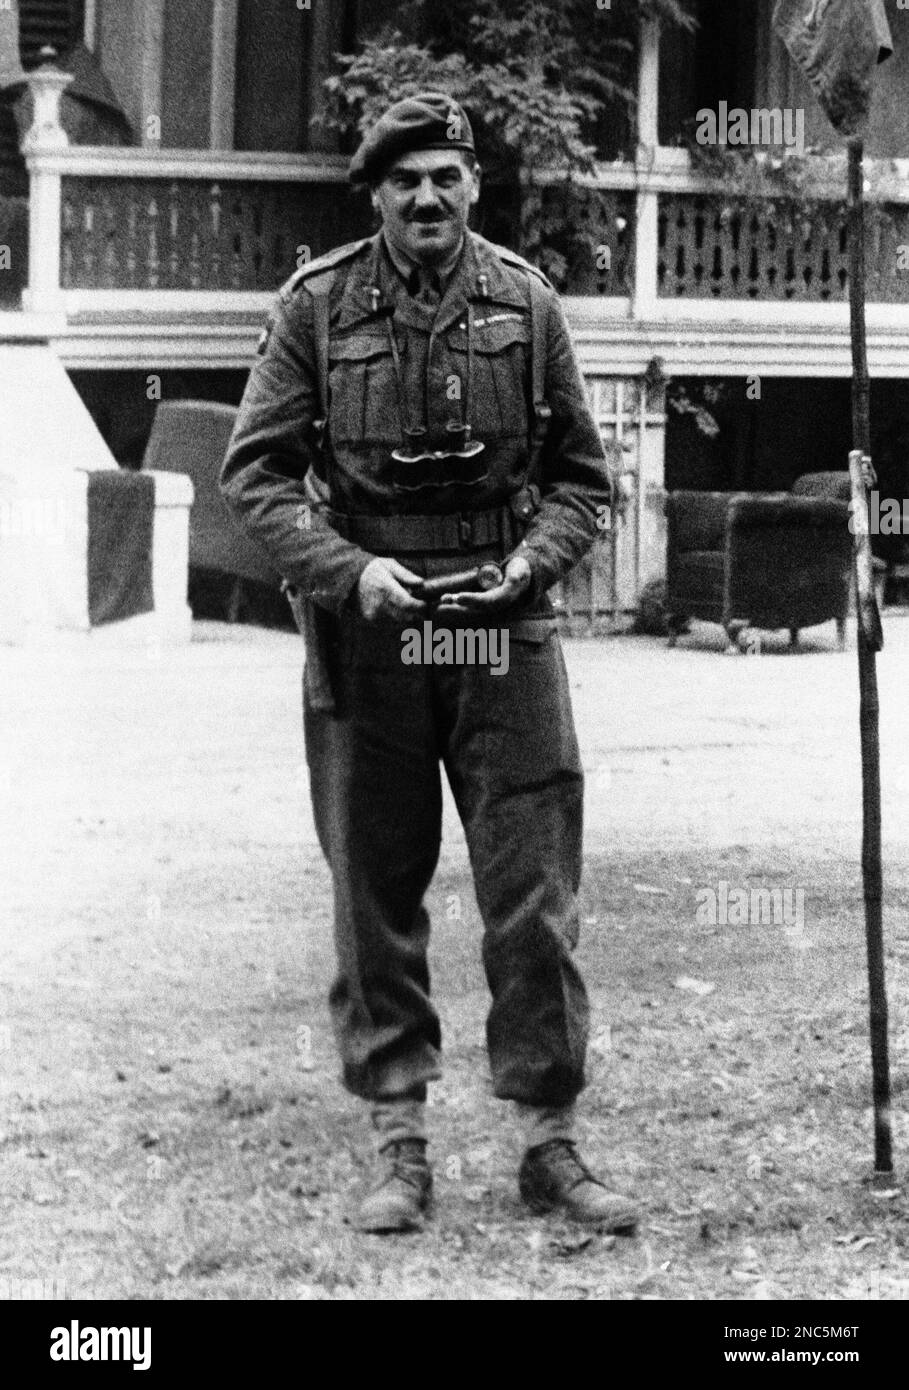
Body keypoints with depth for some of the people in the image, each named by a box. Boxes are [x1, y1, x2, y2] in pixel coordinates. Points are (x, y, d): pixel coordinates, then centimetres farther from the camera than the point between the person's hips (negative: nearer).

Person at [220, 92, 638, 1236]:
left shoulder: (524, 305, 4)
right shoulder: (317, 306, 0)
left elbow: (581, 477, 10)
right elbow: (253, 472, -1)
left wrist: (532, 560, -9)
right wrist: (351, 570, -14)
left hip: (503, 623, 0)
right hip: (363, 627, 0)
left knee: (535, 893, -2)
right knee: (375, 895, 6)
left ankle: (550, 1142, 7)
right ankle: (397, 1148, 15)